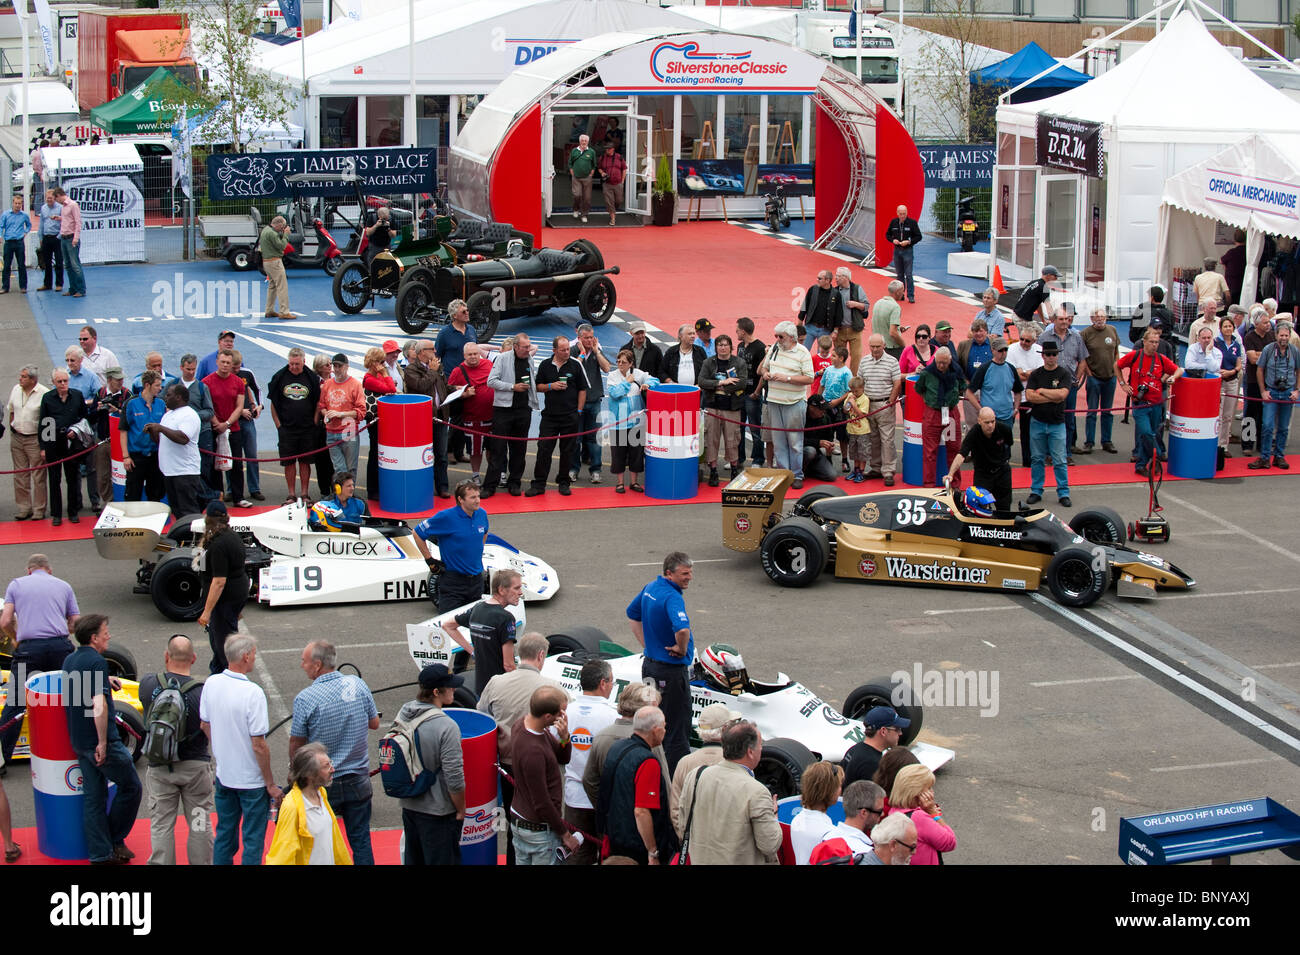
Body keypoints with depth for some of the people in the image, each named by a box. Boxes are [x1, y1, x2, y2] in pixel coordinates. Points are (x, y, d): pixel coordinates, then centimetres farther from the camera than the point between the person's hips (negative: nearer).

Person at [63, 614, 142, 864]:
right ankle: (115, 840, 17)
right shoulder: (96, 661, -17)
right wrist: (103, 742, -22)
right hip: (100, 741, -8)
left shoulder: (69, 660, 10)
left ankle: (100, 853, 14)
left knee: (93, 797, 12)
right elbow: (99, 705, -27)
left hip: (78, 741, 8)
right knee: (131, 787, 9)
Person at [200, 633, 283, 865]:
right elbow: (259, 745, -21)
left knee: (224, 835, 19)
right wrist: (271, 784, -12)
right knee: (253, 840, 6)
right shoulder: (252, 692, -24)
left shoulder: (211, 684, -5)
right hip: (252, 780, -6)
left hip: (223, 775, 6)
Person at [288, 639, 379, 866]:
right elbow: (374, 723, 6)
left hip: (323, 784, -3)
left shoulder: (305, 699, -17)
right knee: (360, 840, 12)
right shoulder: (357, 684, -6)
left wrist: (294, 769, 12)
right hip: (358, 782, 3)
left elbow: (297, 743, -7)